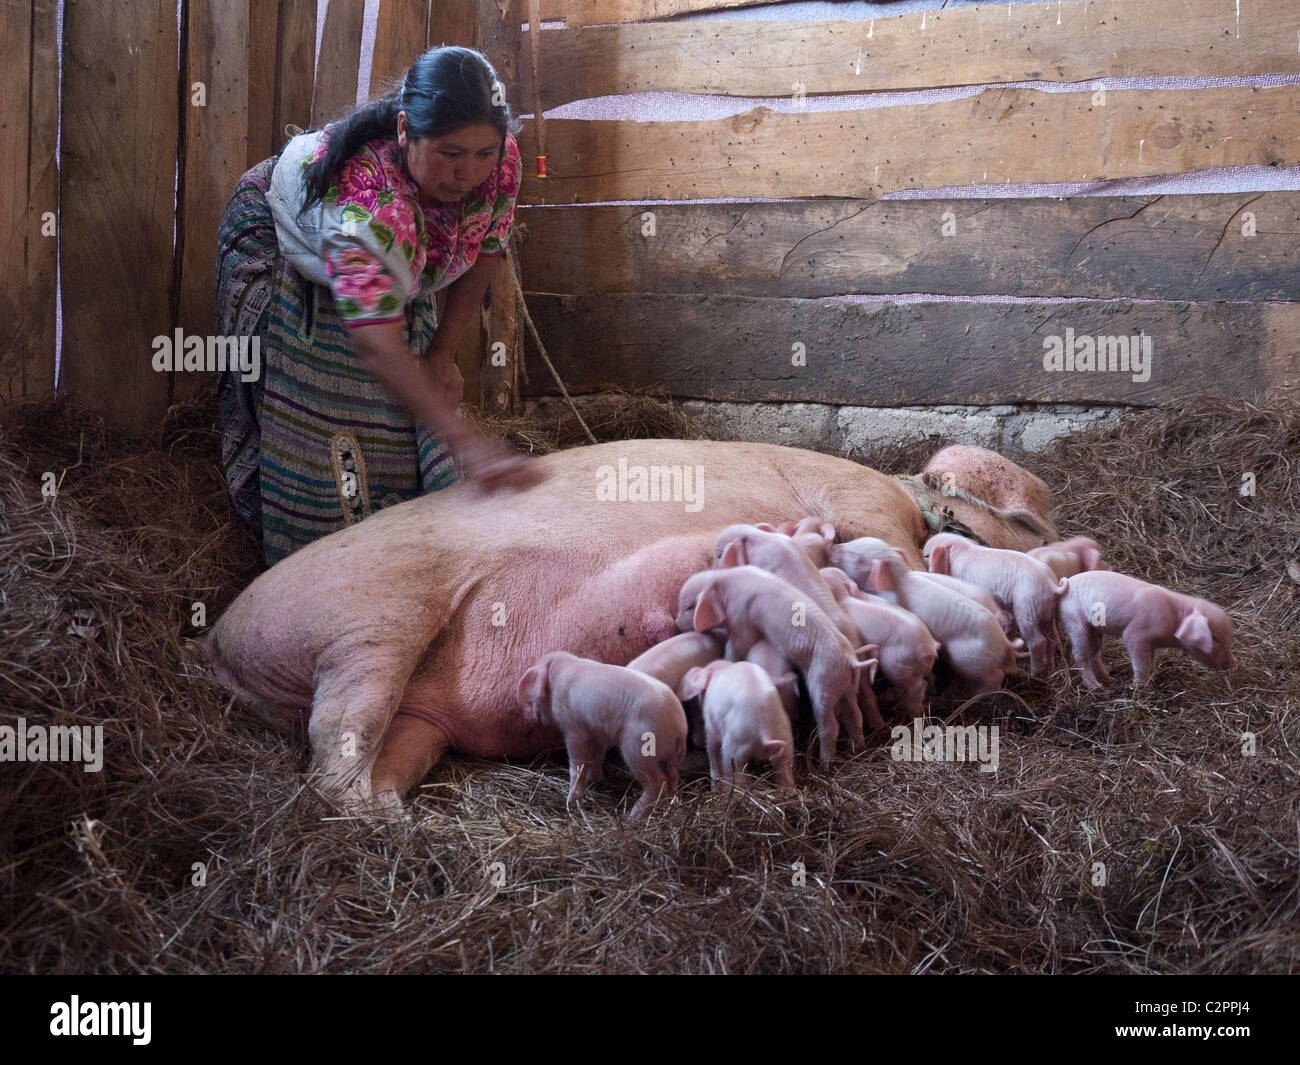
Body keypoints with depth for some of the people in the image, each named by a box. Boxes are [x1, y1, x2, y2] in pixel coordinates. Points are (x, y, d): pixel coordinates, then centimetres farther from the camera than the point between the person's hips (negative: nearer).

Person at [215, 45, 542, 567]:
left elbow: (483, 254, -8)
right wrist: (465, 442, -61)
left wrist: (442, 355, -9)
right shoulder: (361, 198, -48)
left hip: (398, 278, 6)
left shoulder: (500, 160, -29)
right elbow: (378, 349, -53)